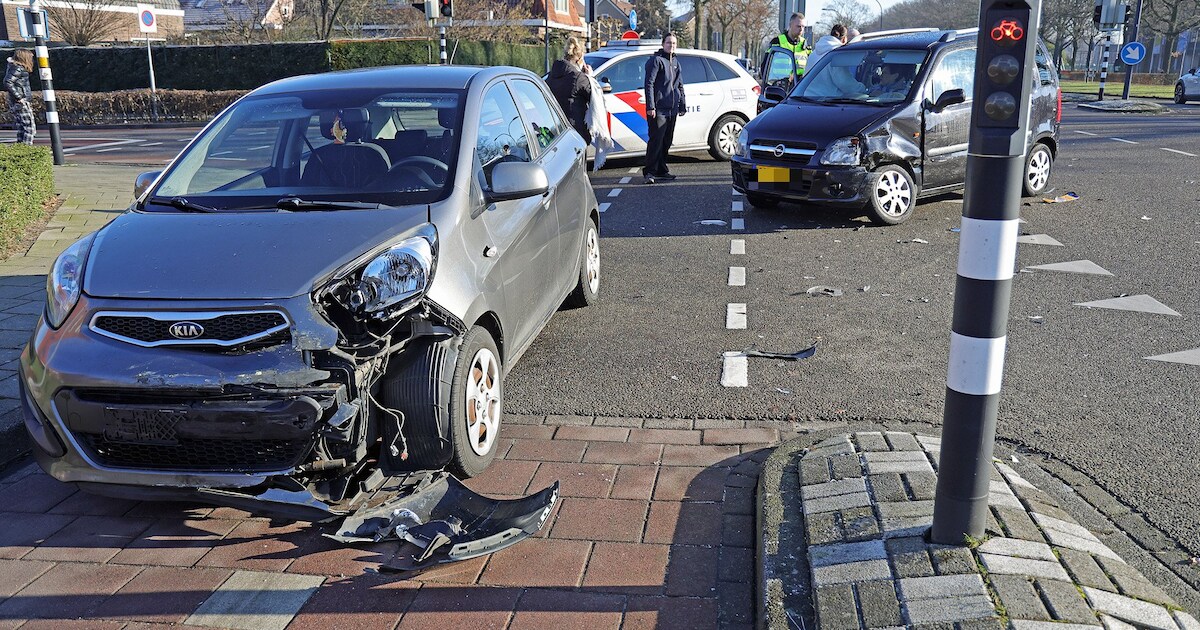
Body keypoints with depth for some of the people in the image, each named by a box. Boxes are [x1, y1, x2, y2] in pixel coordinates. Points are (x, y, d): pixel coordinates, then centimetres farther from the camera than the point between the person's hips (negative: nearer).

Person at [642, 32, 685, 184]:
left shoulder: (675, 62, 19)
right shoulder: (656, 60, -5)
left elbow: (680, 86, 25)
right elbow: (649, 84, -11)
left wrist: (683, 105, 19)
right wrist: (650, 106, -19)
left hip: (672, 109, 8)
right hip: (658, 109, -8)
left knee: (667, 141, 10)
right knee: (656, 140, -11)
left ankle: (661, 171, 18)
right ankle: (649, 171, -7)